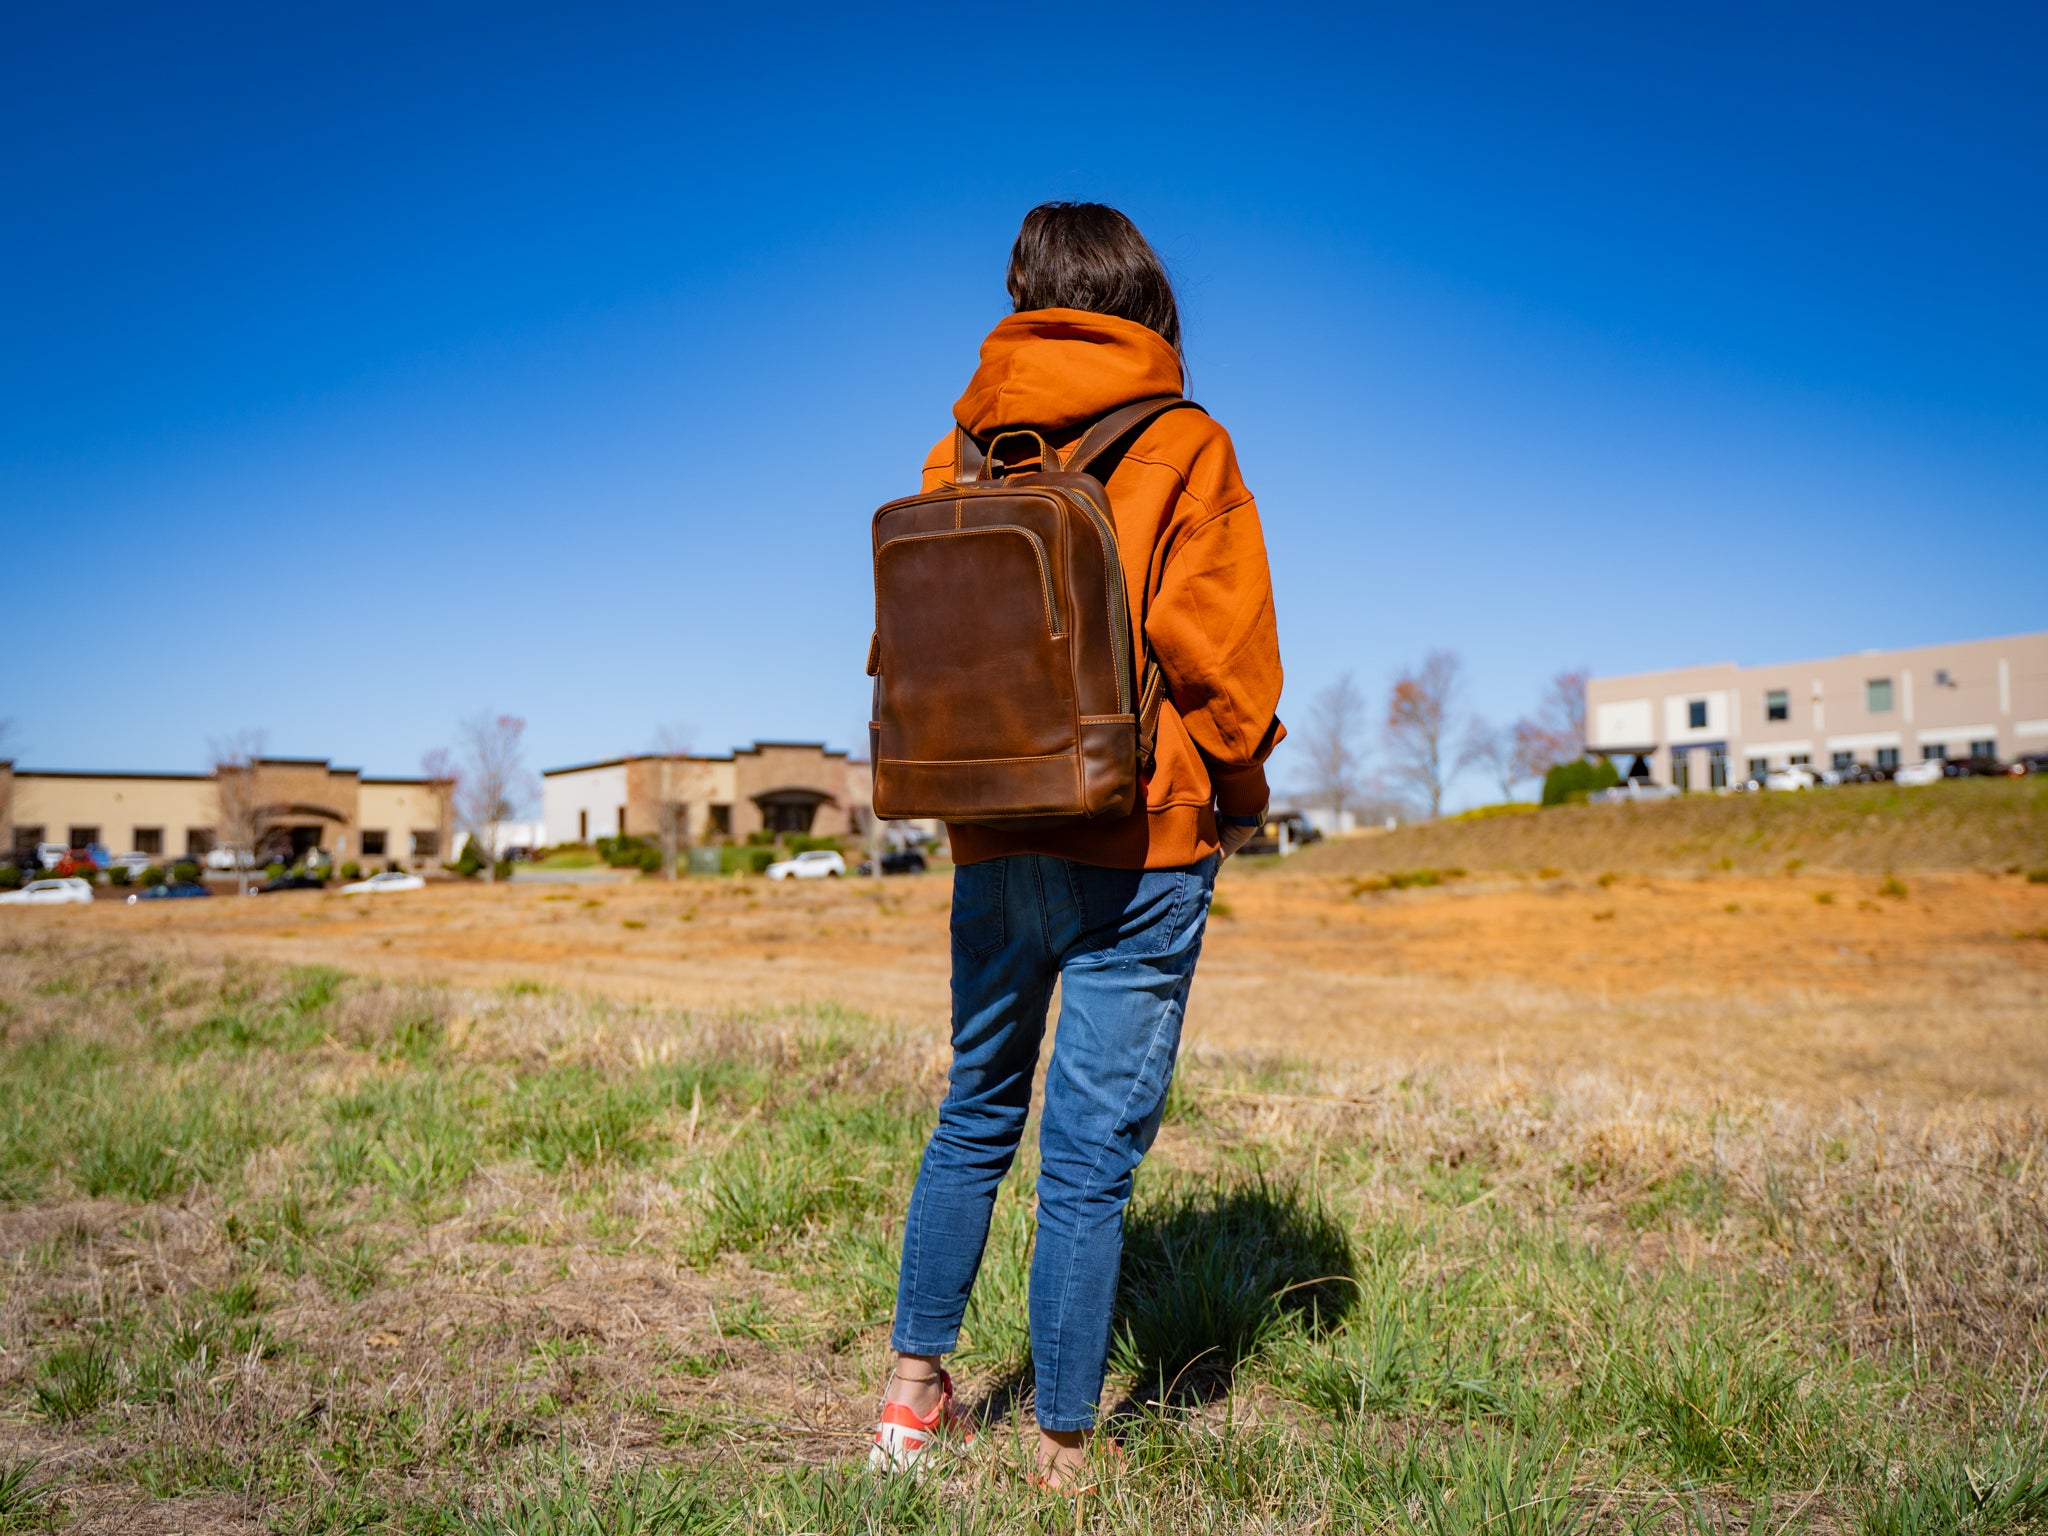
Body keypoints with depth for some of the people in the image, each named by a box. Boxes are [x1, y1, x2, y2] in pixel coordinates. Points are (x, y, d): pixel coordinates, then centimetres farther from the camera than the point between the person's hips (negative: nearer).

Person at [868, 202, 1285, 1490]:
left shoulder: (962, 451, 7)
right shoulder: (1182, 447, -5)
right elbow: (1215, 650, -9)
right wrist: (1239, 792, 5)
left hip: (993, 839, 4)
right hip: (1141, 843, -4)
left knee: (977, 1112, 20)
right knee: (1092, 1151, 3)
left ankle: (916, 1391, 28)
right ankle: (1063, 1455, 14)